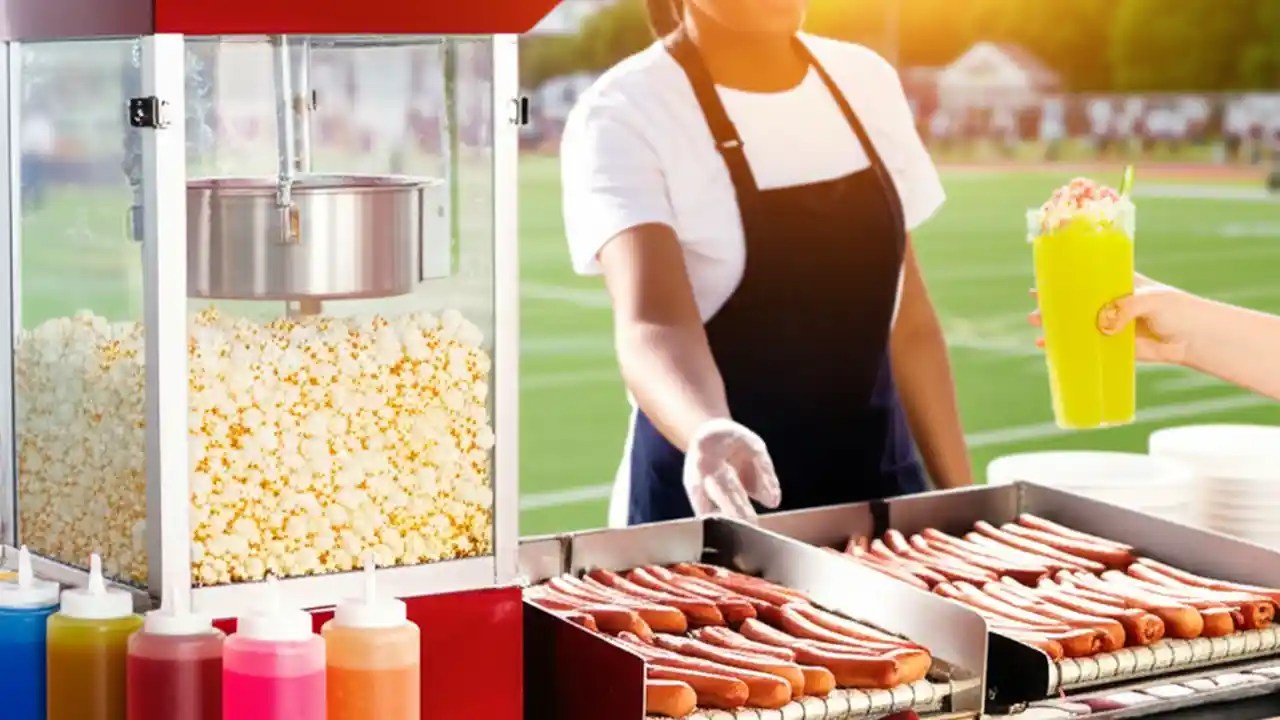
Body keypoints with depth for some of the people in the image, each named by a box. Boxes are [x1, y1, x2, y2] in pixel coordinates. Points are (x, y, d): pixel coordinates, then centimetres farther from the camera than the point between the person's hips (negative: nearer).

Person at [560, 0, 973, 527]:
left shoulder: (866, 82, 4)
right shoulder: (625, 113, -14)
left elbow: (907, 317, 9)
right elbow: (652, 325, -29)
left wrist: (960, 494, 9)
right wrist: (709, 433, -48)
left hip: (878, 490, 5)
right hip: (711, 509, -5)